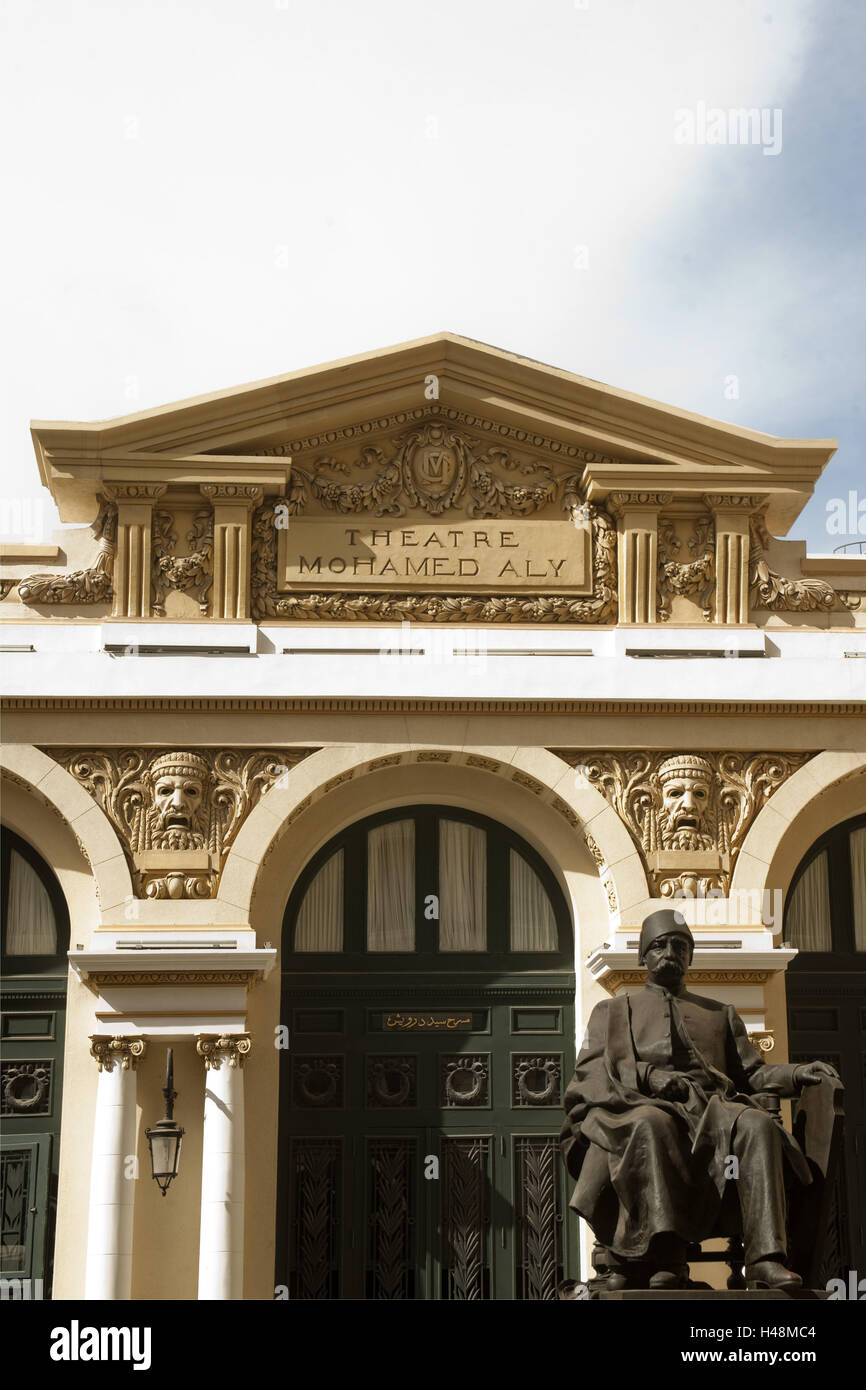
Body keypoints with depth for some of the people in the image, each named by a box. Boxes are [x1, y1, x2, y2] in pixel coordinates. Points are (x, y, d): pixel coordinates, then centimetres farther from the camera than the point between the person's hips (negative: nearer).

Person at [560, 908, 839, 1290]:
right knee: (652, 1123, -41)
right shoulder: (613, 1011, 28)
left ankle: (766, 1261, -45)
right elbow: (590, 1073, 11)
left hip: (710, 1111, 2)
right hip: (643, 1105, -2)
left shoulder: (721, 1014, 35)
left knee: (758, 1124, -34)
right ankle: (665, 1258, -48)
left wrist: (798, 1074, 3)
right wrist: (648, 1076, -7)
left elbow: (751, 1074, 24)